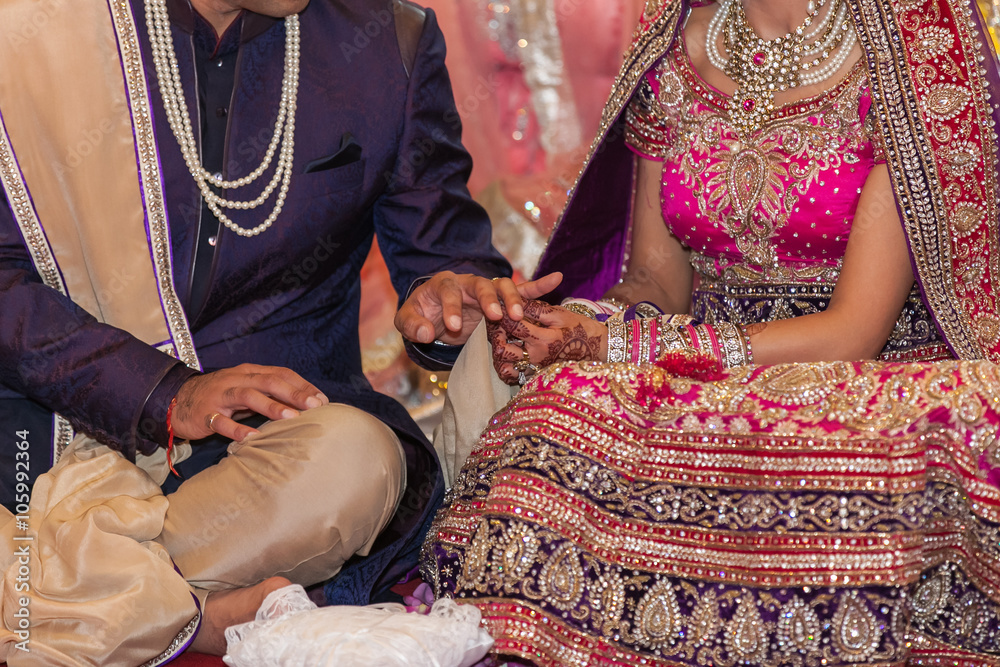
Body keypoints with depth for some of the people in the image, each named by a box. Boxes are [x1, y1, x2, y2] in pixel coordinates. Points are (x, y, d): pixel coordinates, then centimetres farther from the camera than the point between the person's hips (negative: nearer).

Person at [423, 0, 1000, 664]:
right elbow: (655, 276, 11)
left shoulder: (903, 67, -10)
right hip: (706, 390, 3)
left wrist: (611, 344, -19)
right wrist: (557, 326, -14)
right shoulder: (671, 58, 6)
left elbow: (852, 334, -15)